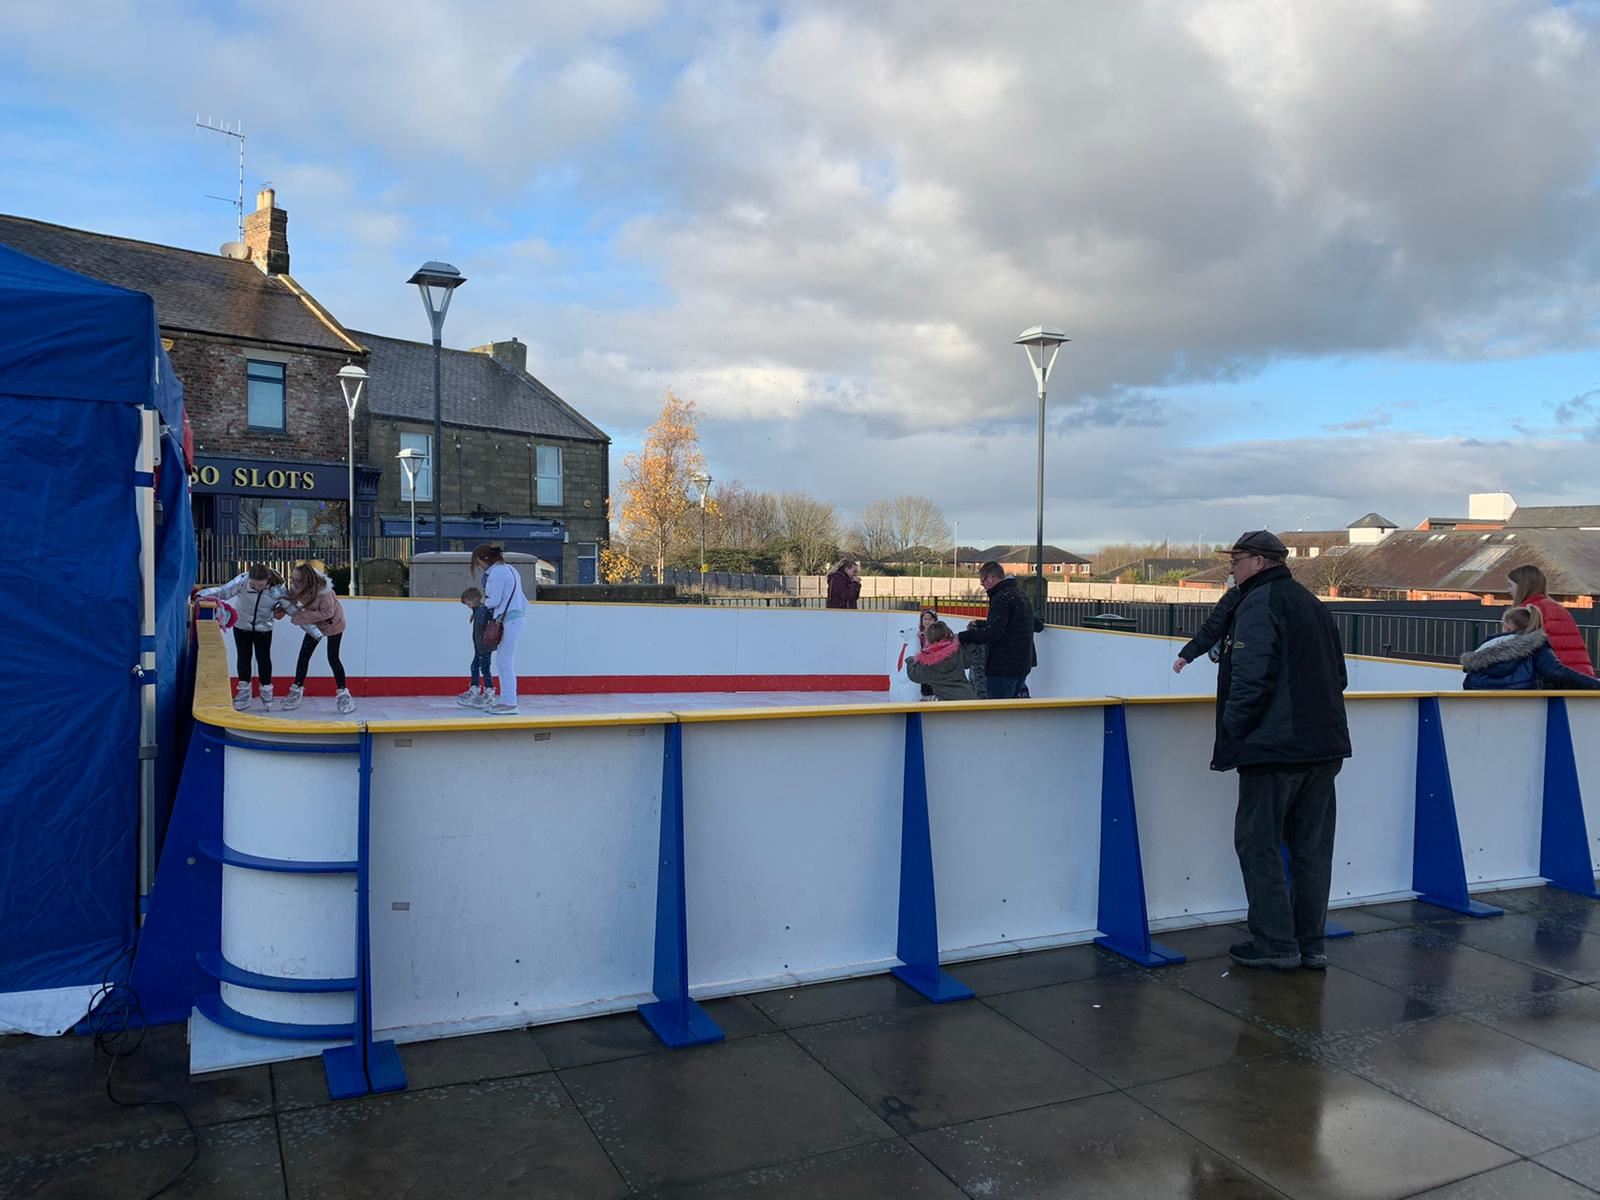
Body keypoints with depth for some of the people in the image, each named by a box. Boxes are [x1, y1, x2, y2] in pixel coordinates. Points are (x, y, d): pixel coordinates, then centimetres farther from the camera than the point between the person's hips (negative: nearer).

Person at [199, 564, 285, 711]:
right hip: (242, 625, 1)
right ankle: (243, 693, 26)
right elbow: (223, 591, -33)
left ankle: (266, 691, 20)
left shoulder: (277, 589, -26)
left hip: (264, 627, -1)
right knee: (244, 657, 11)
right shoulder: (242, 580, -28)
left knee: (263, 658, -1)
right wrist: (203, 595, -50)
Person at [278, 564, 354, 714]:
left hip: (333, 624, -6)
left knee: (333, 658, -5)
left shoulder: (323, 591, -37)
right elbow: (290, 599, -3)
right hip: (315, 624, 6)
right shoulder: (297, 587, -20)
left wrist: (300, 617, -34)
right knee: (304, 655, 3)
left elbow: (327, 613, -34)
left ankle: (343, 693, 8)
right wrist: (282, 608, -25)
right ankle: (297, 690, 16)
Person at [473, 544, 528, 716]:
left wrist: (484, 601, 7)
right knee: (505, 661, 14)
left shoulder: (496, 573, -12)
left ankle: (509, 703, -3)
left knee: (505, 662, -5)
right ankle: (506, 700, 19)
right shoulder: (508, 568, 17)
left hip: (508, 620, -10)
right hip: (517, 616, 10)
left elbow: (494, 600, -13)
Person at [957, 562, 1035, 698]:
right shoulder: (1019, 594, 16)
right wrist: (979, 624, 24)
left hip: (1003, 667, -10)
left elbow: (992, 633, -24)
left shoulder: (1001, 598, -17)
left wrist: (963, 637, -17)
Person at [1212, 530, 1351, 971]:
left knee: (1258, 843, 1)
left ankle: (1275, 943, 5)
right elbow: (1338, 674, 22)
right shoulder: (1312, 604, 17)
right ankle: (1311, 945, 18)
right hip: (1324, 745, 9)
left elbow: (1251, 678, -20)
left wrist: (1232, 734, -10)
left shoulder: (1258, 604, -11)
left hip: (1273, 748, -9)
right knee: (1312, 848, 12)